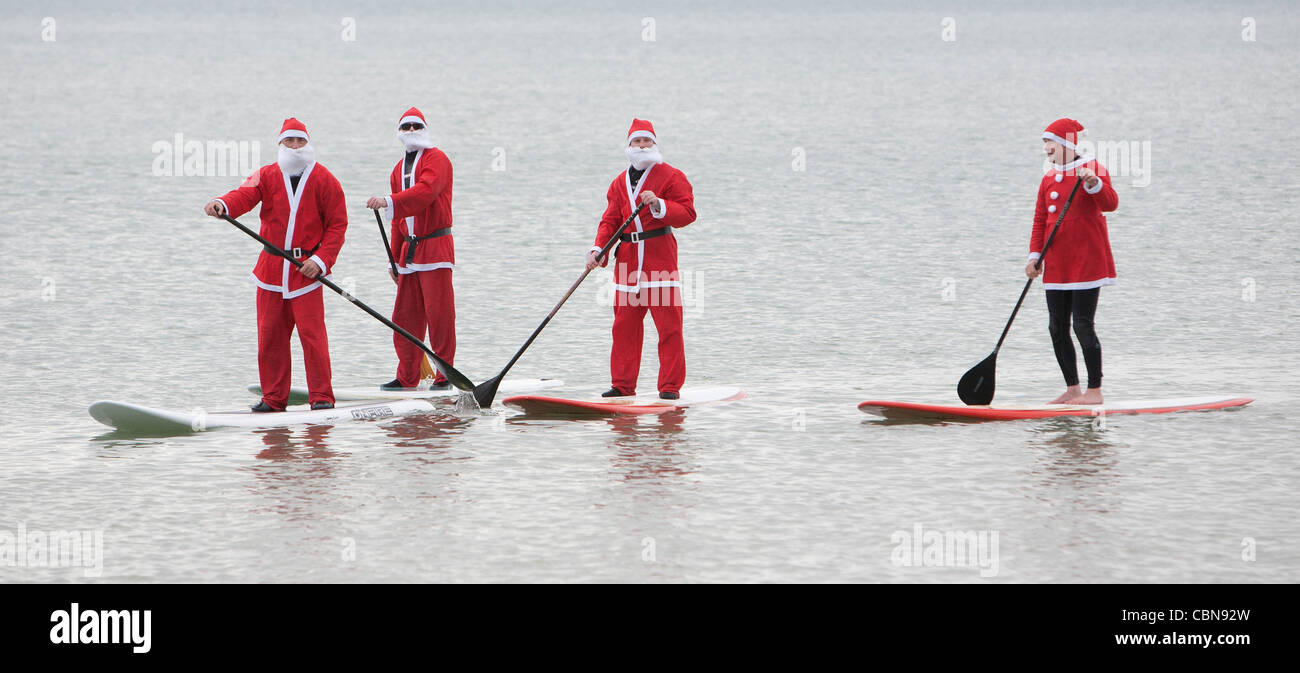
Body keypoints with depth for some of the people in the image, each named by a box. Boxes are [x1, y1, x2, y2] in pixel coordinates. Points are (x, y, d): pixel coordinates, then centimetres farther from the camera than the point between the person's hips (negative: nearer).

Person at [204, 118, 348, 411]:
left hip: (306, 270, -3)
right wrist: (222, 205, -35)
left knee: (312, 332, -10)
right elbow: (246, 195, -12)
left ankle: (321, 395, -5)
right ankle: (273, 397, 13)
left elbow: (337, 225, 1)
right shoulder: (267, 176, 6)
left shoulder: (324, 180, 1)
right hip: (271, 267, 3)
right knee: (270, 335, 5)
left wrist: (321, 260, -11)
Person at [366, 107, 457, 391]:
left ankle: (444, 375, -2)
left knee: (439, 313, -7)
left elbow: (425, 191, -26)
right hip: (409, 249, 7)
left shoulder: (436, 159, -5)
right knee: (405, 315, 6)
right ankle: (407, 377, 13)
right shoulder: (399, 170, 19)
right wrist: (394, 258, 19)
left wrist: (389, 202, -38)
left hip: (435, 248, -7)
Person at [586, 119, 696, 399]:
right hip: (628, 258, 5)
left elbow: (687, 213, -7)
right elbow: (610, 220, 14)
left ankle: (670, 385, -3)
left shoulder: (670, 176, 1)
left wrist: (659, 205, -22)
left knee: (668, 323, -6)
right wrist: (598, 250, -1)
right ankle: (622, 384, 12)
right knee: (624, 324, 6)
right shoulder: (620, 183, 16)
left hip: (660, 256, -5)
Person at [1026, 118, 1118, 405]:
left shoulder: (1092, 169, -4)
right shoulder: (1048, 179, 15)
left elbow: (1110, 203, -18)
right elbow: (1040, 221, 17)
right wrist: (1035, 256, 7)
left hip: (1086, 261, -7)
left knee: (1082, 325, -9)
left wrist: (1094, 183, -35)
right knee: (1058, 328, 6)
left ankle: (1094, 390, -3)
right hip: (1056, 267, 7)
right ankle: (1072, 389, 15)